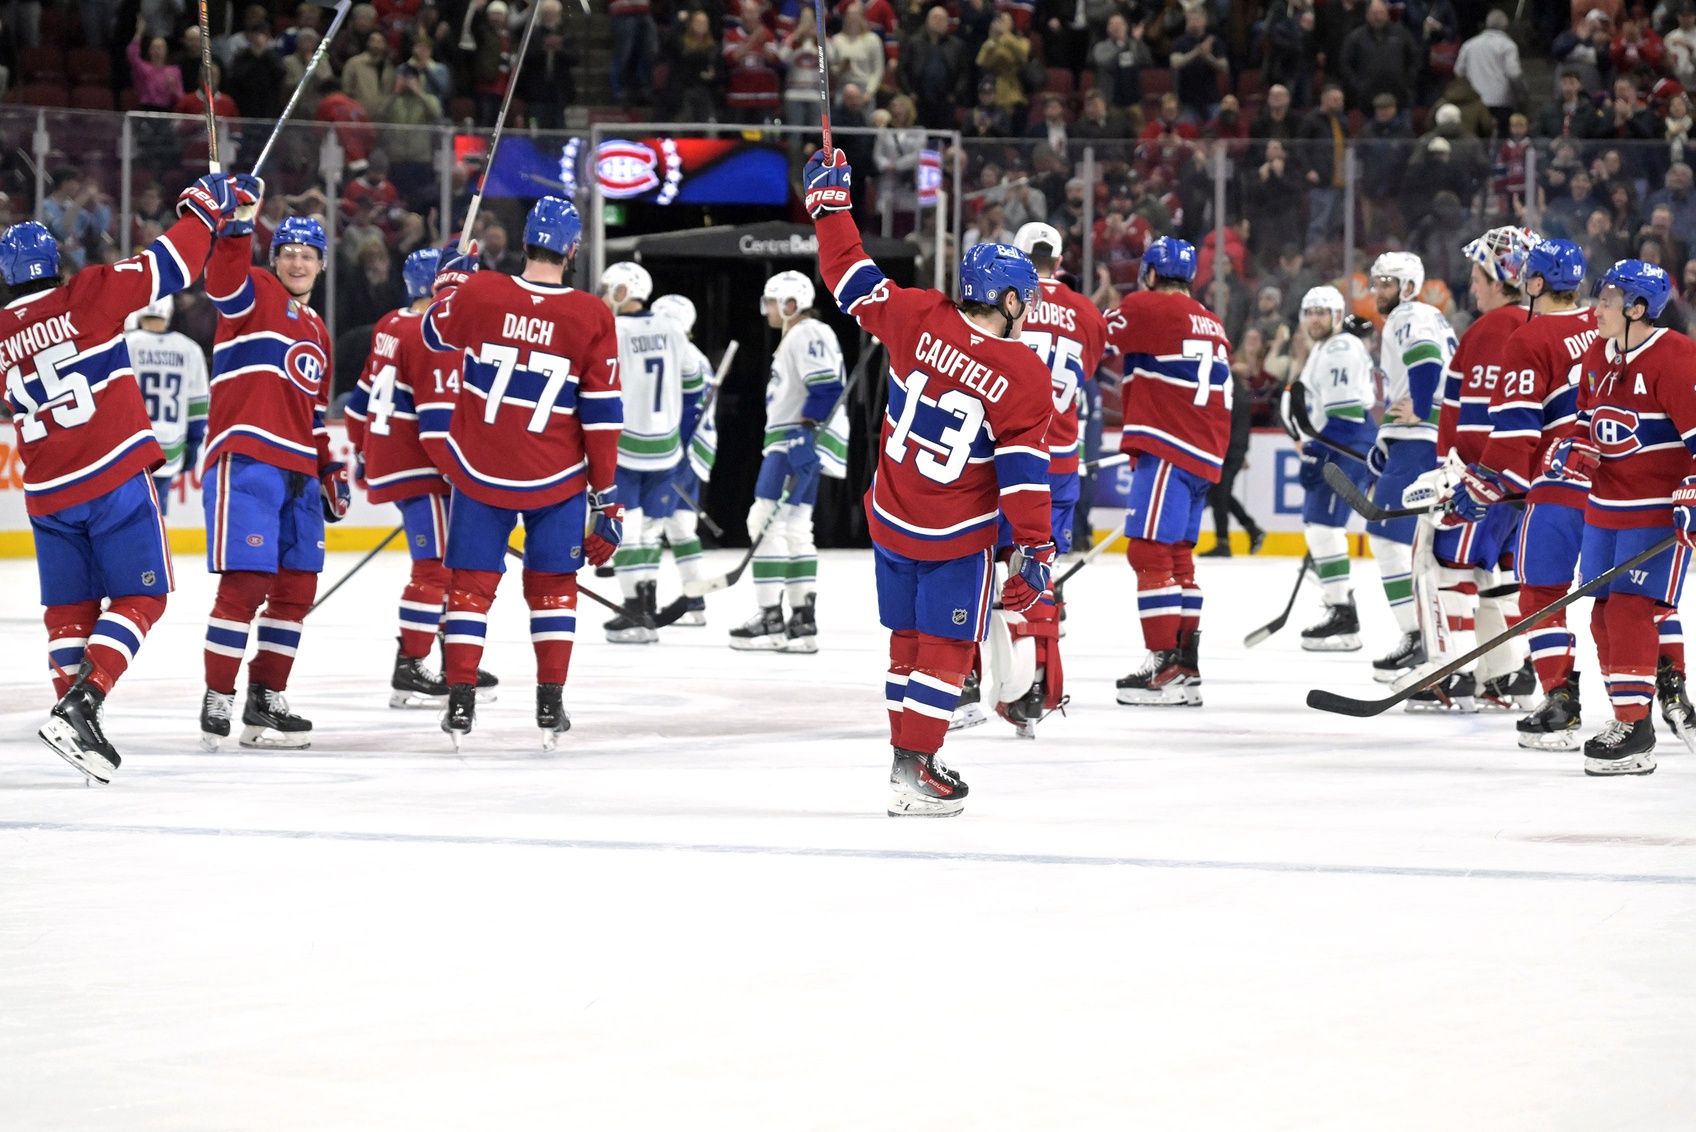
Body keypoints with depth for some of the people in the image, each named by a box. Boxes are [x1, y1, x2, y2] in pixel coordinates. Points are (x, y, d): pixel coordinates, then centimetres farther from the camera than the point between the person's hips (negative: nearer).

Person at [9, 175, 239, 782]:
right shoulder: (86, 296, -7)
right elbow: (169, 264, -6)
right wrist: (205, 208, 9)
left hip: (48, 495, 4)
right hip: (116, 477, -4)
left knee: (71, 608, 15)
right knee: (139, 596, 0)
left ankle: (77, 721, 10)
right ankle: (81, 704, -16)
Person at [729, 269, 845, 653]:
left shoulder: (807, 335, -12)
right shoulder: (795, 337, 22)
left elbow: (827, 387, -22)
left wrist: (804, 435, -23)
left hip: (795, 443, -11)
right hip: (788, 444, 11)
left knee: (766, 522, -12)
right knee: (794, 529, 10)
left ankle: (770, 620, -13)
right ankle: (803, 621, 10)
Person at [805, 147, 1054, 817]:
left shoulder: (920, 320, -7)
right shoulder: (1024, 378, -16)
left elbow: (854, 282, 5)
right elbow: (1023, 472, -15)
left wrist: (830, 204, 17)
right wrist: (1035, 548, -8)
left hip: (889, 518, 5)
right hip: (957, 537, -5)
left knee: (908, 637, 16)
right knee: (945, 649, 3)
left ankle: (908, 758, 22)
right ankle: (914, 770, 0)